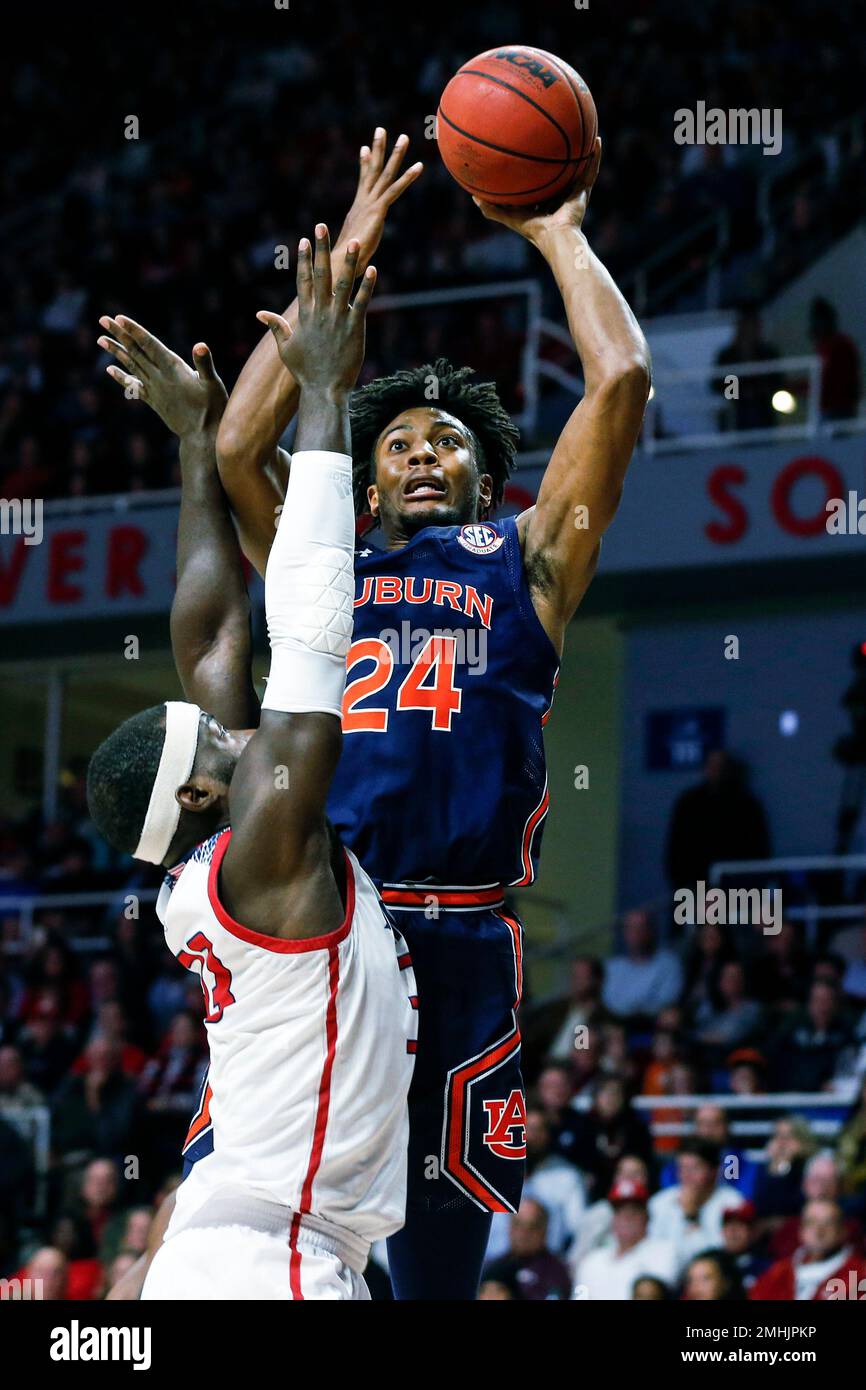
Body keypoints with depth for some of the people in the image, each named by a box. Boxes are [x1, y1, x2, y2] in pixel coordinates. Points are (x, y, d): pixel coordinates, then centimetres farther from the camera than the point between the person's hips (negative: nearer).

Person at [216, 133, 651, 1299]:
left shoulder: (524, 562, 16)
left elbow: (622, 379, 9)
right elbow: (238, 447, 11)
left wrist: (559, 237, 18)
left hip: (462, 939, -1)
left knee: (440, 1225, 3)